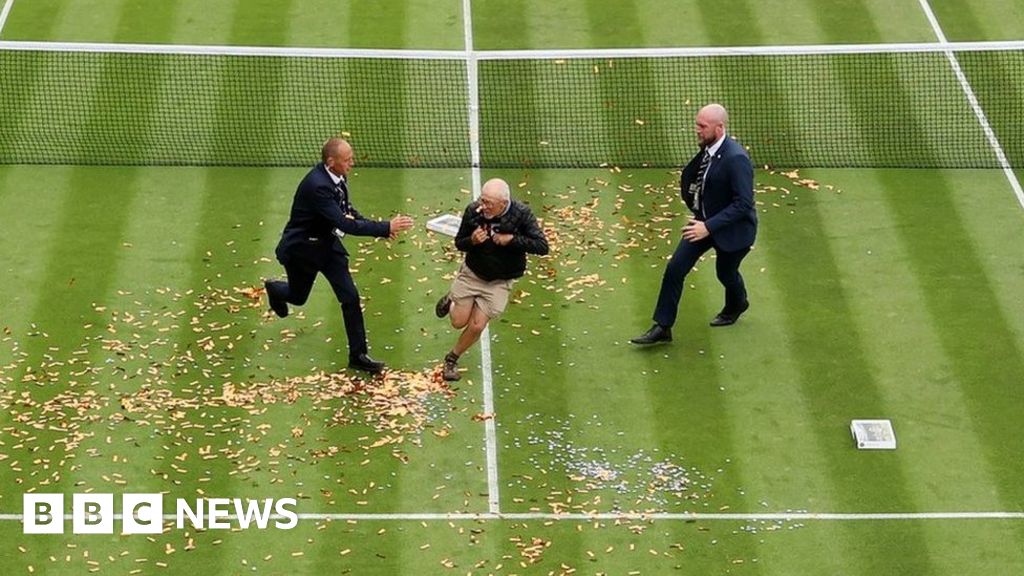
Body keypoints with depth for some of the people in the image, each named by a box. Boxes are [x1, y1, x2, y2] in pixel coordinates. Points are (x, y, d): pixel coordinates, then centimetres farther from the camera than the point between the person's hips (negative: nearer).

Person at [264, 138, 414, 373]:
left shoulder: (337, 177, -11)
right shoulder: (317, 186, -36)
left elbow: (347, 210, 4)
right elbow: (345, 224, -39)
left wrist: (381, 228, -11)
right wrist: (386, 228, -39)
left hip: (328, 243, 6)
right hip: (301, 248, -6)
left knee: (350, 297, -3)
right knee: (297, 297, 18)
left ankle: (358, 354, 8)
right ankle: (274, 289, 55)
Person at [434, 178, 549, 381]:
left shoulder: (521, 214, -21)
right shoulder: (473, 211, -17)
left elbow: (542, 246, -22)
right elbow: (458, 243, -3)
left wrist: (512, 239, -31)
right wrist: (472, 240, -26)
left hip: (499, 282, -1)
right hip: (471, 273, 1)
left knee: (476, 326, -3)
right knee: (459, 322, 6)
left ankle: (452, 359, 23)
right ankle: (451, 300, 41)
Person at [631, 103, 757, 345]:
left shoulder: (736, 159, -31)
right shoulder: (707, 150, -7)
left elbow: (743, 204, -31)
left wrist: (709, 226, -33)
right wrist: (695, 207, 6)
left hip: (731, 228, -6)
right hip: (703, 220, 7)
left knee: (725, 272, 18)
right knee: (675, 268, -2)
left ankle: (736, 305, 53)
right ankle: (662, 327, 6)